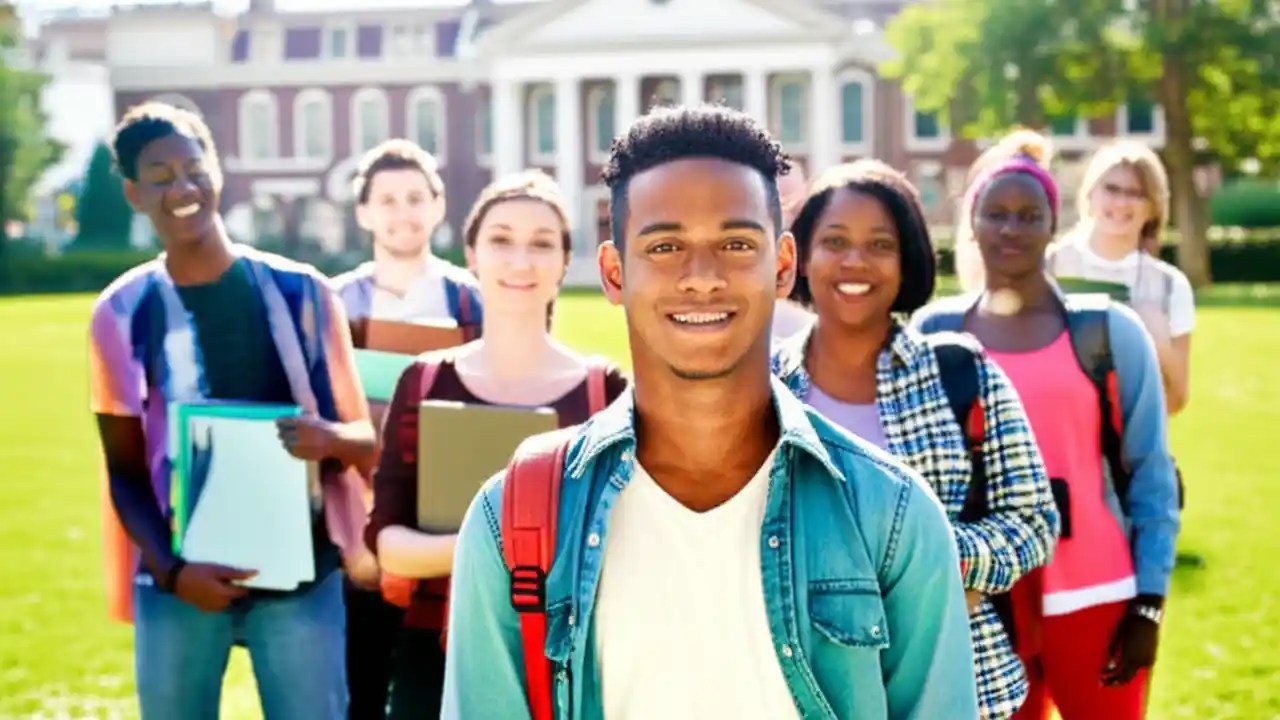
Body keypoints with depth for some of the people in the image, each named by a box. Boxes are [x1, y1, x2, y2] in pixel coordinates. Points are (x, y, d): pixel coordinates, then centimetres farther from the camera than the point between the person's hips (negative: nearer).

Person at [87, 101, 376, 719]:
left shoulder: (300, 291, 0)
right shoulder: (122, 312, 1)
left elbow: (365, 436, 4)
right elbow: (125, 471, 3)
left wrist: (332, 439, -21)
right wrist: (171, 569, -13)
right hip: (178, 581, 1)